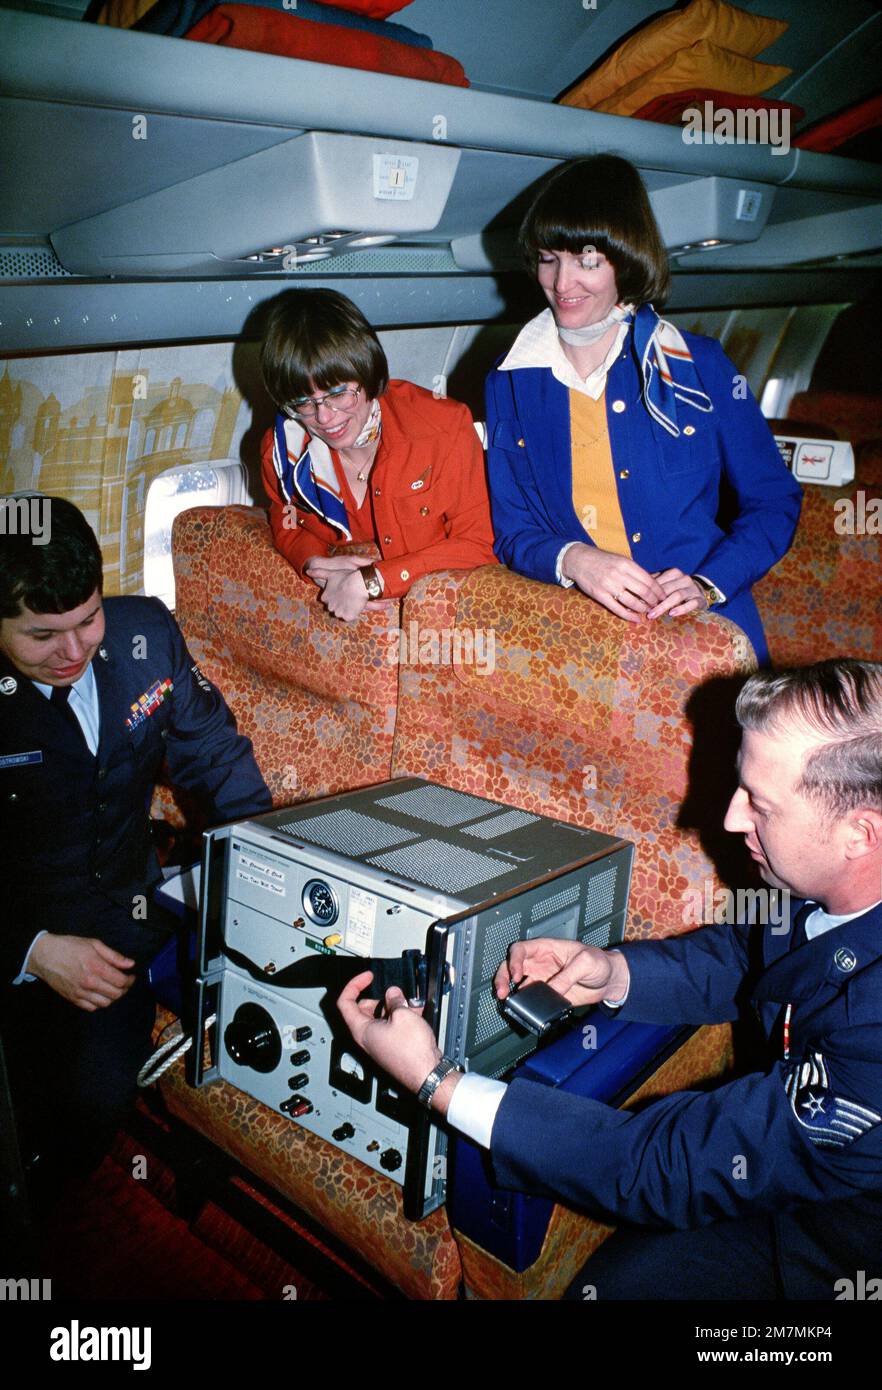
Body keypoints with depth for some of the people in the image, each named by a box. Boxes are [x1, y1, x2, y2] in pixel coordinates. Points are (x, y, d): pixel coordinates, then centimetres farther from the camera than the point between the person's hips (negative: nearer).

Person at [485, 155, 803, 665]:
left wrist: (708, 584, -10)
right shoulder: (510, 385, 6)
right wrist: (572, 560, -15)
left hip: (705, 629, 0)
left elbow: (774, 500, 6)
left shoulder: (699, 366, 2)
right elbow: (512, 531, 7)